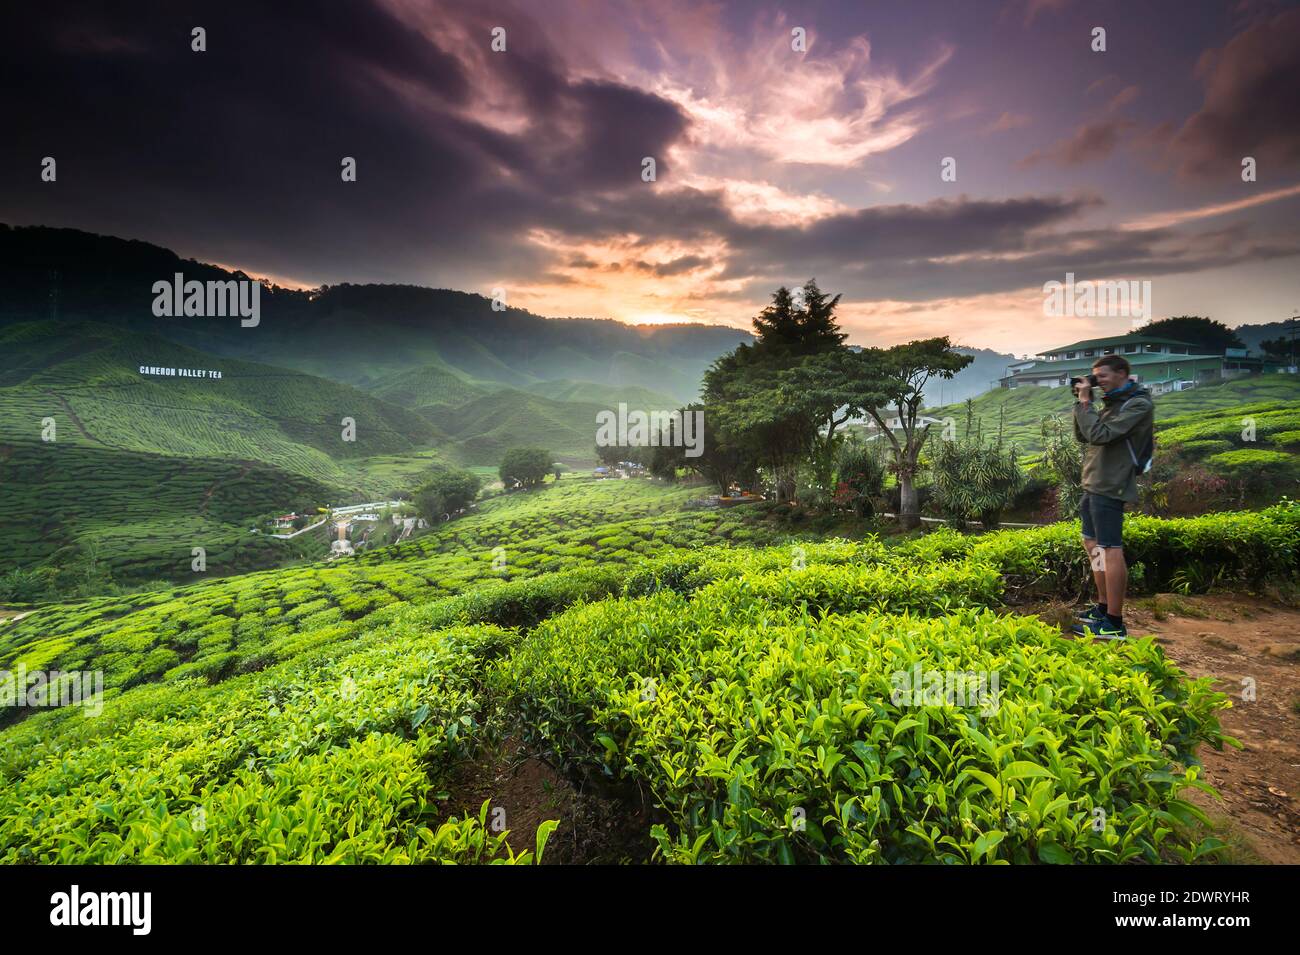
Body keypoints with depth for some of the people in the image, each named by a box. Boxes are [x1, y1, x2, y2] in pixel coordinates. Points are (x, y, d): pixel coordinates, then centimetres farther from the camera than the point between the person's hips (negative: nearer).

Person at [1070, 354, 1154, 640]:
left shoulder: (1139, 404, -11)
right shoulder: (1113, 402, 17)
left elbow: (1100, 435, -21)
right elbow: (1083, 437, 17)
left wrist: (1085, 403, -12)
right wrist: (1081, 404, 7)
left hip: (1110, 487, -10)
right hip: (1093, 485, 10)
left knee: (1110, 550, -8)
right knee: (1093, 545, 16)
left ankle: (1115, 625, -3)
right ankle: (1103, 609, 28)